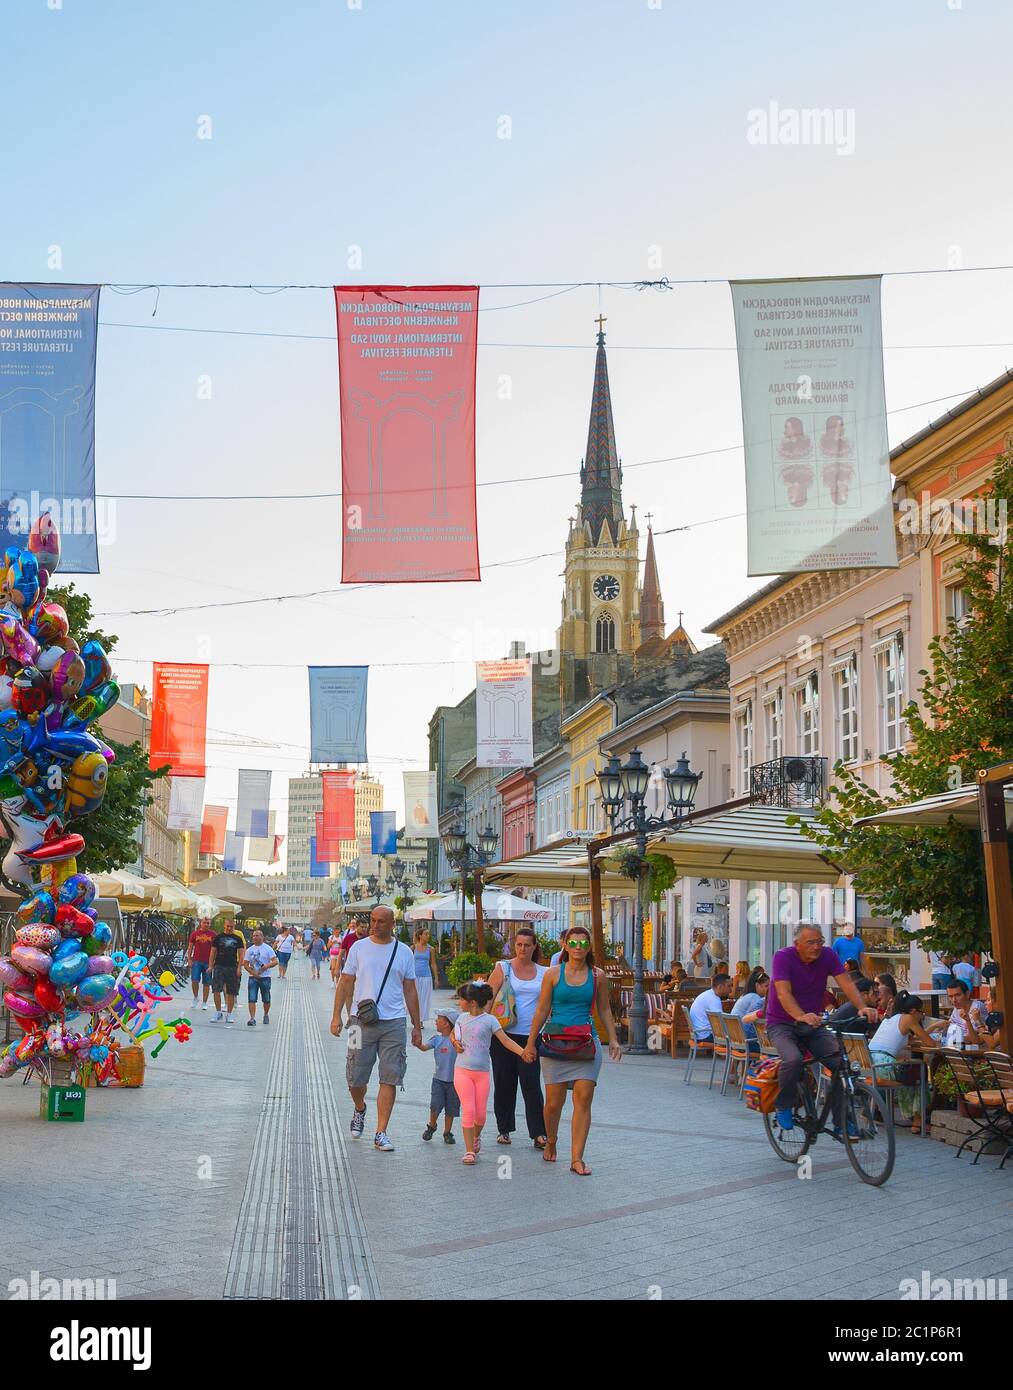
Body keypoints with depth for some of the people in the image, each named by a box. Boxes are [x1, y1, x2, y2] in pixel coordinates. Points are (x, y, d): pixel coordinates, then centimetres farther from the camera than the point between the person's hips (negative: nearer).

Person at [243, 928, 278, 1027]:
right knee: (251, 999, -10)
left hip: (265, 977, -2)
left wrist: (267, 966, -25)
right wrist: (252, 972, -9)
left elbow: (275, 961, -7)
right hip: (253, 978, 2)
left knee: (266, 1000, 9)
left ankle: (266, 1015, 32)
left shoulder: (268, 948, -1)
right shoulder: (250, 950, 8)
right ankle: (252, 1018, -12)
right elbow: (245, 964, 7)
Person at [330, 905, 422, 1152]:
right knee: (356, 1078, 5)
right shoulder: (359, 948, 4)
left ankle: (381, 1134, 4)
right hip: (362, 1021, 0)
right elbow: (345, 983, 7)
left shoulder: (404, 952, 7)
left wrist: (417, 1026, 11)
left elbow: (410, 991, 12)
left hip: (394, 1022, 0)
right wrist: (336, 1015, -1)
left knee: (389, 1080, -3)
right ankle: (359, 1109, 37)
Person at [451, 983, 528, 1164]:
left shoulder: (489, 1020, -4)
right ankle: (469, 1151, -5)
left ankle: (476, 1137, 34)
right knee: (468, 1110, -9)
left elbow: (505, 1040, -10)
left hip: (482, 1072, -2)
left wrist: (523, 1052, -23)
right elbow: (454, 1034, 26)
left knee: (480, 1114, 2)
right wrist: (455, 1042, 3)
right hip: (462, 1070, 2)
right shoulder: (462, 1018, 8)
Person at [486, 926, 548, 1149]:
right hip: (505, 1034, 0)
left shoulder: (543, 973, 9)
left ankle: (539, 1133, -3)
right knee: (504, 1084, 6)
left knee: (532, 1085, -6)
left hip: (531, 1036, 0)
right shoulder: (503, 968, 4)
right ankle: (504, 1129, 19)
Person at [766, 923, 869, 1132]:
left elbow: (847, 983, -13)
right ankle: (784, 1107, -7)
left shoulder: (828, 955, -5)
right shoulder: (783, 956, -17)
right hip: (781, 1024, -4)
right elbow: (783, 993, -29)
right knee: (793, 1059, -33)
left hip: (814, 1024, 4)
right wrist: (801, 1016, -47)